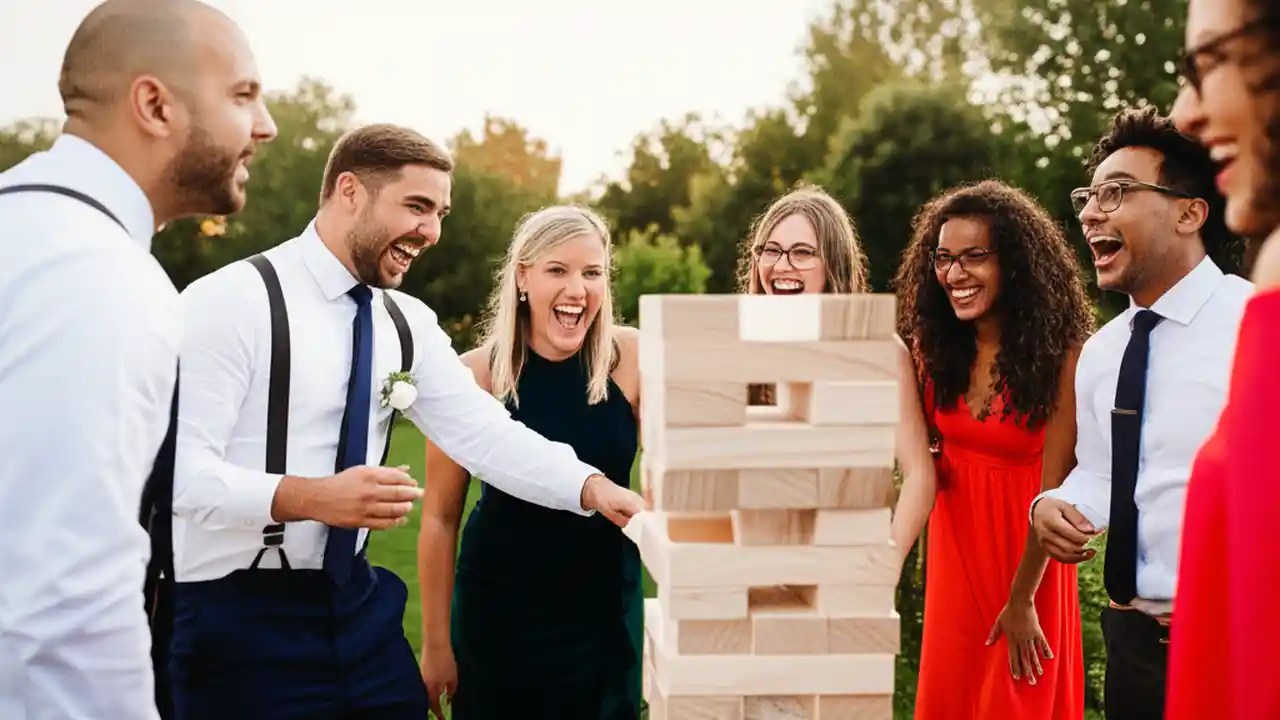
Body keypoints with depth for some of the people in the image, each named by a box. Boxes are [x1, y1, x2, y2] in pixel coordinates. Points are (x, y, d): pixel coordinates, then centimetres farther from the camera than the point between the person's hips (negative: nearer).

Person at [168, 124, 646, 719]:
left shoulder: (407, 323, 7)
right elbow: (178, 468, -21)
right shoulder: (231, 302, -14)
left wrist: (592, 488, -16)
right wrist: (307, 497, -35)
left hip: (357, 605, 7)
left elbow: (485, 434, -1)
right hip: (235, 619, -6)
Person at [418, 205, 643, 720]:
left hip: (606, 610, 1)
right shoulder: (475, 374, -12)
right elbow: (440, 516, -6)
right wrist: (436, 643, -3)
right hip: (499, 613, -1)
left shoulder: (633, 359, -9)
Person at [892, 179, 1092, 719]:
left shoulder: (1059, 353, -18)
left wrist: (1025, 598, -18)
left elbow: (1052, 489, -17)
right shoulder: (931, 346, -5)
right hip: (954, 552, 4)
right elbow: (921, 464, -10)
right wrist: (887, 560, -23)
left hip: (1025, 557, -4)